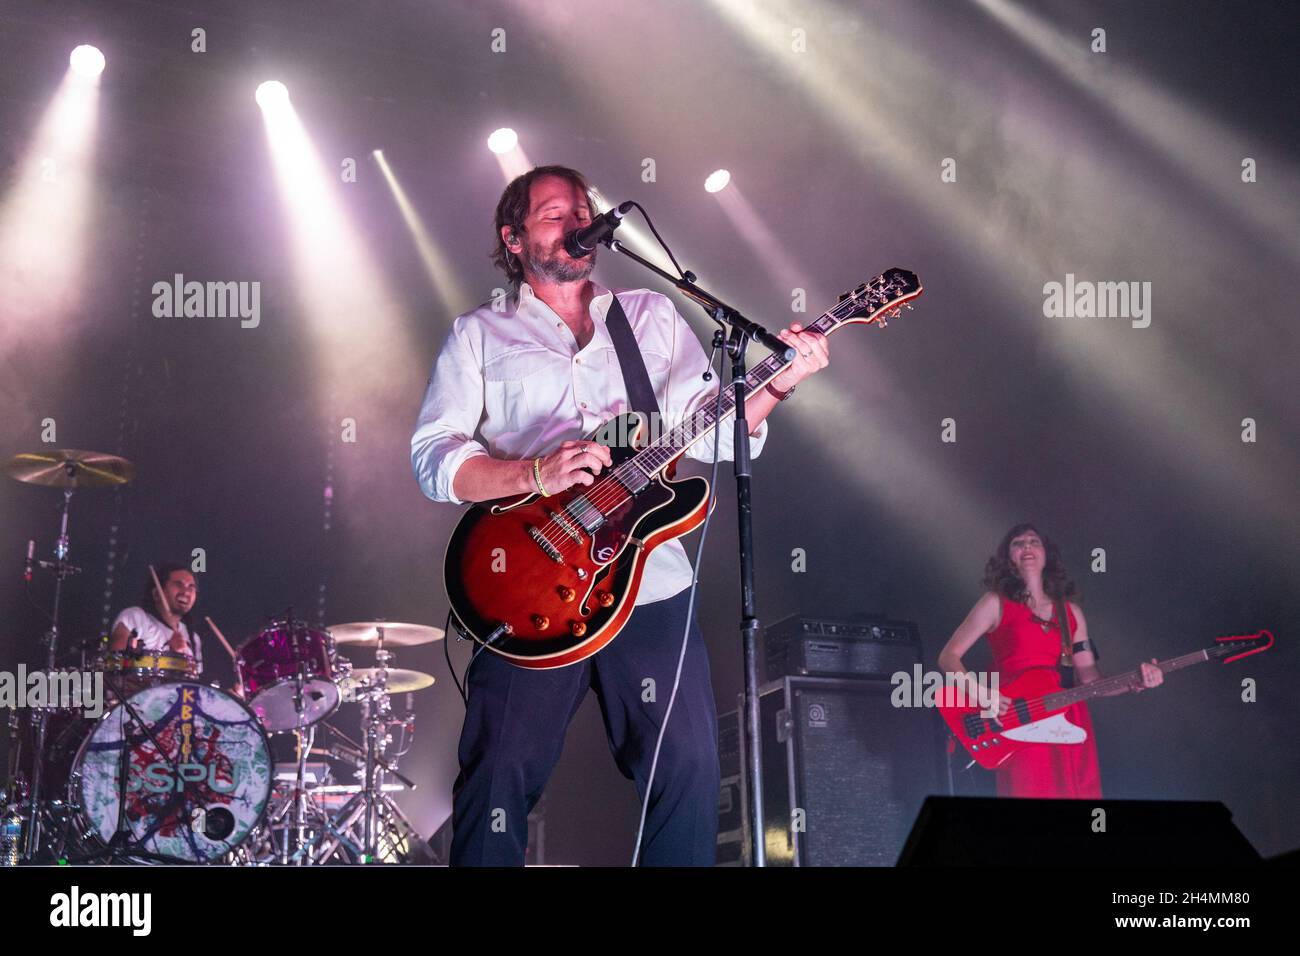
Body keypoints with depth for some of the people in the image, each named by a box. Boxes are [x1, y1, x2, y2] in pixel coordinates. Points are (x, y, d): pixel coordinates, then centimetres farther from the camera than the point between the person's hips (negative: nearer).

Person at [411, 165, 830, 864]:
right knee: (500, 774, -5)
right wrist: (537, 474, -15)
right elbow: (433, 457, 0)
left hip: (651, 583, 2)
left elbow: (711, 431, 10)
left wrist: (779, 383, -8)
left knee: (690, 766, 0)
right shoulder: (479, 334, 11)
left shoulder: (653, 316, 18)